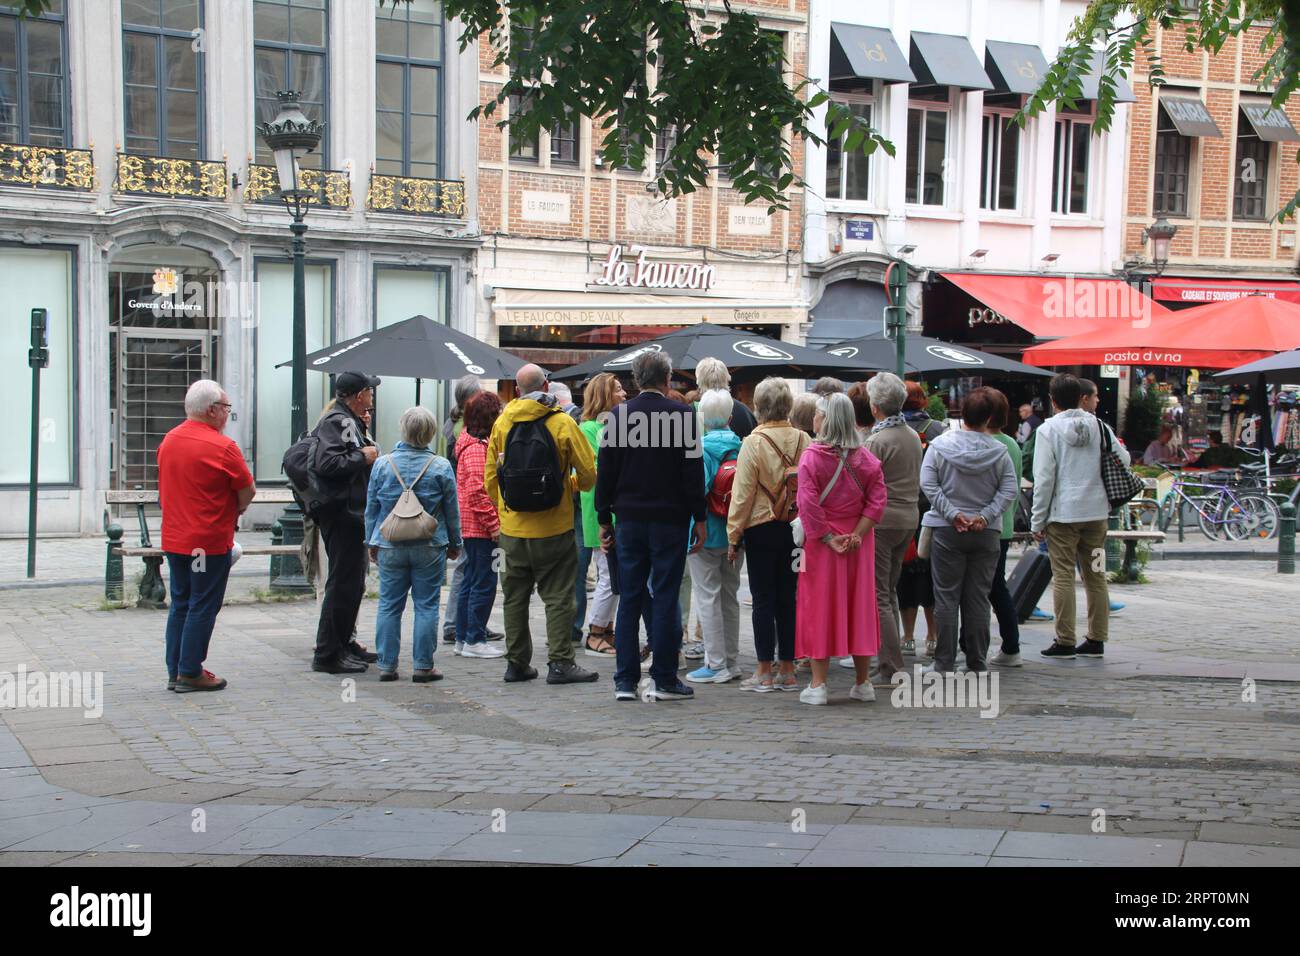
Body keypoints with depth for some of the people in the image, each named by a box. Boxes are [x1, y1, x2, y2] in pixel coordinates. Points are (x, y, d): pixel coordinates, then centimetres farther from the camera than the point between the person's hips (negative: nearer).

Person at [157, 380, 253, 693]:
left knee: (180, 604, 14)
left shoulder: (168, 440, 8)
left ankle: (175, 671, 18)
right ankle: (190, 672, 3)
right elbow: (248, 492, -12)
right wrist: (236, 508, 10)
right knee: (203, 607, 1)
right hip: (209, 541, -7)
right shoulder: (222, 446, -16)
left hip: (174, 538, 7)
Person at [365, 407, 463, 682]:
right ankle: (423, 666, 6)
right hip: (429, 546, -1)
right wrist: (454, 543, 13)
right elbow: (452, 511, 2)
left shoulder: (382, 464, -1)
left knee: (389, 605, 8)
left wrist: (372, 542, 17)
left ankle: (387, 665, 10)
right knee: (427, 606, 4)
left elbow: (371, 508, 7)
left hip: (390, 546, 2)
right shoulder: (441, 467, -6)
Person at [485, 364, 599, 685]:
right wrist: (571, 484, 15)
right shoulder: (562, 423, -8)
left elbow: (490, 476, 6)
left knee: (515, 596, 13)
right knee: (558, 596, 3)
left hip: (512, 529, 3)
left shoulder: (502, 423, 1)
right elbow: (588, 474, -7)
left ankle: (516, 662, 17)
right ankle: (560, 663, 1)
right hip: (553, 528, -3)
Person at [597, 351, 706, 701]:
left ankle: (625, 681, 9)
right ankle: (664, 680, 5)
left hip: (629, 520, 3)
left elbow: (605, 472, 4)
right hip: (670, 520, -3)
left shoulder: (618, 415, 2)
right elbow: (693, 471, -6)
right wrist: (699, 519, 1)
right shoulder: (682, 415, -6)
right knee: (665, 599, 2)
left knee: (629, 599, 7)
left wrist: (604, 520, 11)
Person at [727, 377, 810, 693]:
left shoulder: (754, 442, -11)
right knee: (788, 598, 10)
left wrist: (733, 537, -2)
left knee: (763, 599, 2)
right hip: (795, 527, 4)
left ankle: (764, 672, 5)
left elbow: (742, 494, -9)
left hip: (761, 528, -4)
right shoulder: (803, 440, 0)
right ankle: (788, 671, 14)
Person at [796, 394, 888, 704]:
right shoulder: (867, 459, 0)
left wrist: (828, 539, -12)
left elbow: (808, 505, -18)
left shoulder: (811, 457, -12)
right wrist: (857, 535, -8)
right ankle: (862, 683, 18)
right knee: (859, 608, 11)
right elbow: (877, 502, -5)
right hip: (859, 545, 4)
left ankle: (818, 684, 3)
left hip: (821, 543, -3)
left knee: (820, 608, 3)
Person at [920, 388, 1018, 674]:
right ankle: (978, 663, 12)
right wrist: (985, 516, -8)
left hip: (947, 532, -1)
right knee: (978, 599, 8)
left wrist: (953, 514, -10)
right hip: (987, 533, 1)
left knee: (946, 597, 4)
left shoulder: (940, 445, -6)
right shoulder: (1000, 452, -3)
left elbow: (928, 484, -10)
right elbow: (1009, 491, -6)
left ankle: (944, 663, 5)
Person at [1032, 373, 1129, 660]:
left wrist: (1038, 520, -5)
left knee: (1063, 577, 0)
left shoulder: (1049, 429, -8)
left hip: (1063, 513, -4)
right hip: (1096, 512, 4)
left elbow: (1044, 478, -10)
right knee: (1096, 575, 11)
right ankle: (1097, 639, 15)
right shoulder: (1099, 426, 5)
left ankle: (1065, 641, 1)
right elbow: (1123, 460, 10)